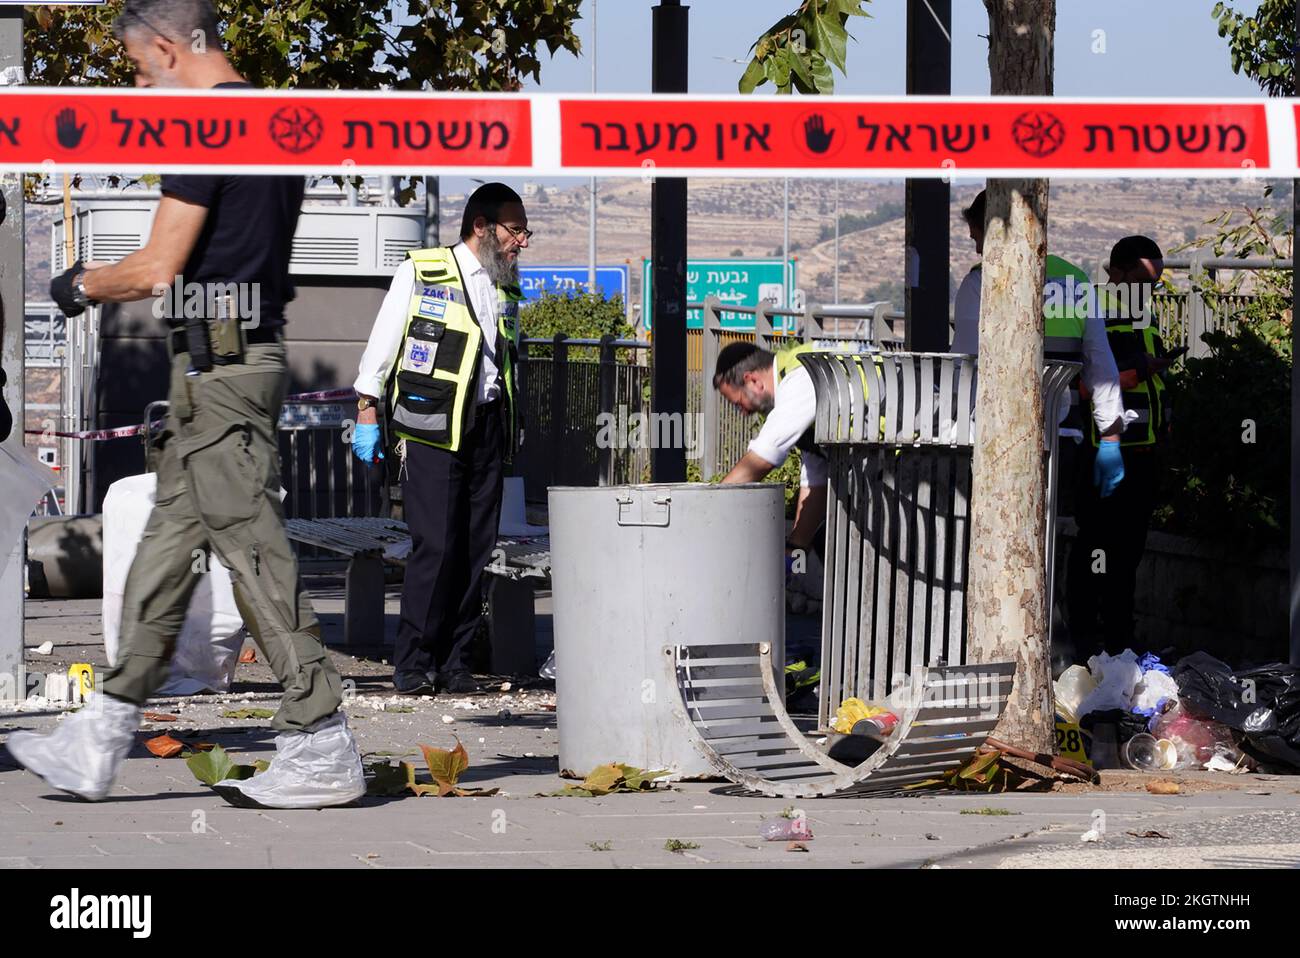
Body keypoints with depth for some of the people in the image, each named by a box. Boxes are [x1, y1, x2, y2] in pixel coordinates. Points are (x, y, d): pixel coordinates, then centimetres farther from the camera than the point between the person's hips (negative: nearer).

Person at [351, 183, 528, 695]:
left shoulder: (506, 287, 17)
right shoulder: (420, 272, 0)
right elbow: (380, 346, 2)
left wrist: (511, 431, 16)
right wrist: (367, 417, -2)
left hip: (487, 423, 6)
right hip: (432, 425, -6)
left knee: (476, 548, 2)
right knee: (436, 544, -12)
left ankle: (454, 663, 7)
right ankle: (412, 665, -3)